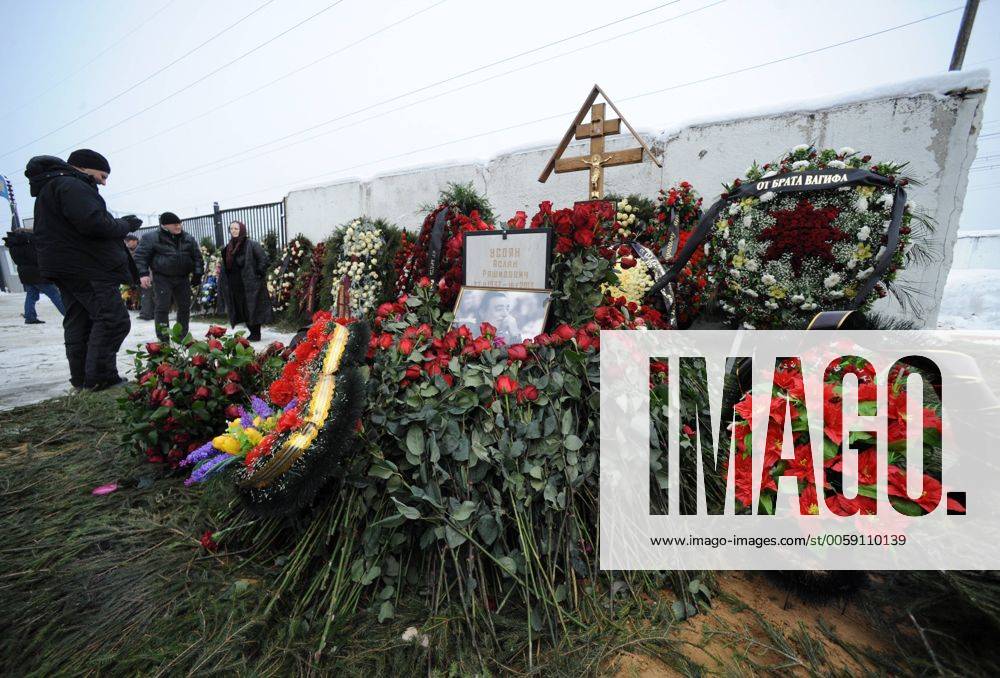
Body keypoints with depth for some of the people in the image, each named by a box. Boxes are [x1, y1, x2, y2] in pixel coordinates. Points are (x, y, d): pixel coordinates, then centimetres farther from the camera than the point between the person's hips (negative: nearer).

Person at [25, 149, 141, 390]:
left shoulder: (49, 188, 23)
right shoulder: (71, 185, -10)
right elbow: (94, 224, -23)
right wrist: (125, 225, -5)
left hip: (64, 268, 11)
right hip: (86, 268, -11)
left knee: (78, 321, 12)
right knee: (113, 319, -12)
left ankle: (81, 377, 17)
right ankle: (99, 377, -12)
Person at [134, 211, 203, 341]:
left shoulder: (188, 238, 6)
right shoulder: (151, 237, -5)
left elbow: (197, 257, 10)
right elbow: (141, 256, -4)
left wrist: (197, 274, 3)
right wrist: (143, 274, -15)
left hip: (183, 278, 4)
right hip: (162, 278, -4)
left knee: (185, 307, 8)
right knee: (162, 307, -7)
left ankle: (183, 336, 20)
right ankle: (163, 339, -2)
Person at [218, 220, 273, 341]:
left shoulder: (252, 245, -7)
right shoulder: (229, 247, 14)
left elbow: (263, 260, -11)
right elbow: (226, 266, 20)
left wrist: (258, 274, -14)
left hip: (250, 285, -7)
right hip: (235, 286, 7)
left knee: (252, 309, -3)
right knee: (242, 310, 8)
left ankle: (256, 334, 5)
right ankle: (252, 333, 17)